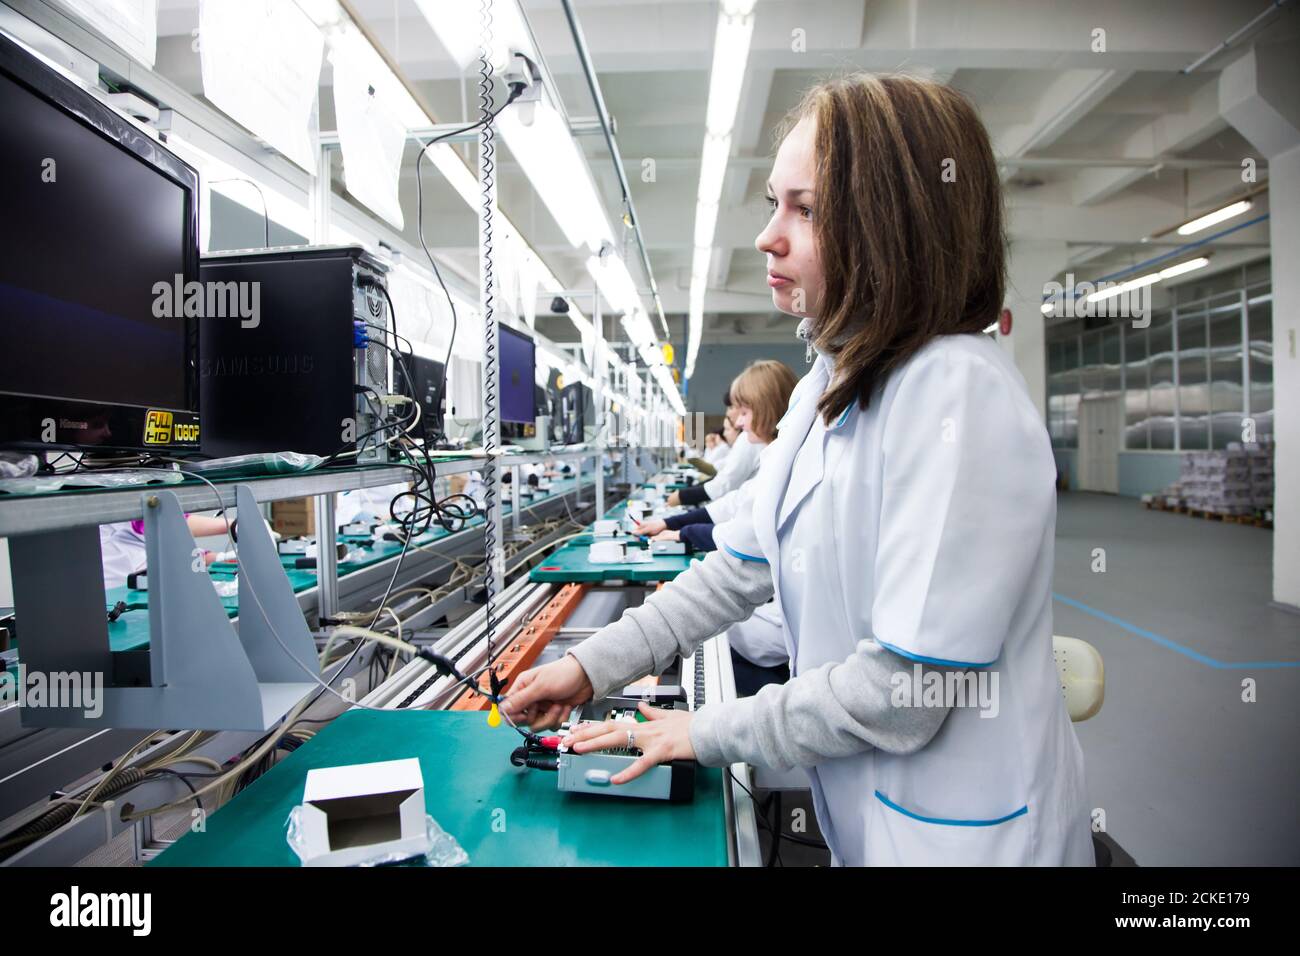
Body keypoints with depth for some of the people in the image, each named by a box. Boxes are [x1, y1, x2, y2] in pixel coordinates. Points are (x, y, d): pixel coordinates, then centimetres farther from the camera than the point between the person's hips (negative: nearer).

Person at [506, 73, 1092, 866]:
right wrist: (593, 666, 0)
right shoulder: (829, 383, 2)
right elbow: (747, 562, 3)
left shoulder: (960, 396, -26)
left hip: (961, 833, -7)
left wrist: (710, 732, -14)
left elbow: (904, 690, -27)